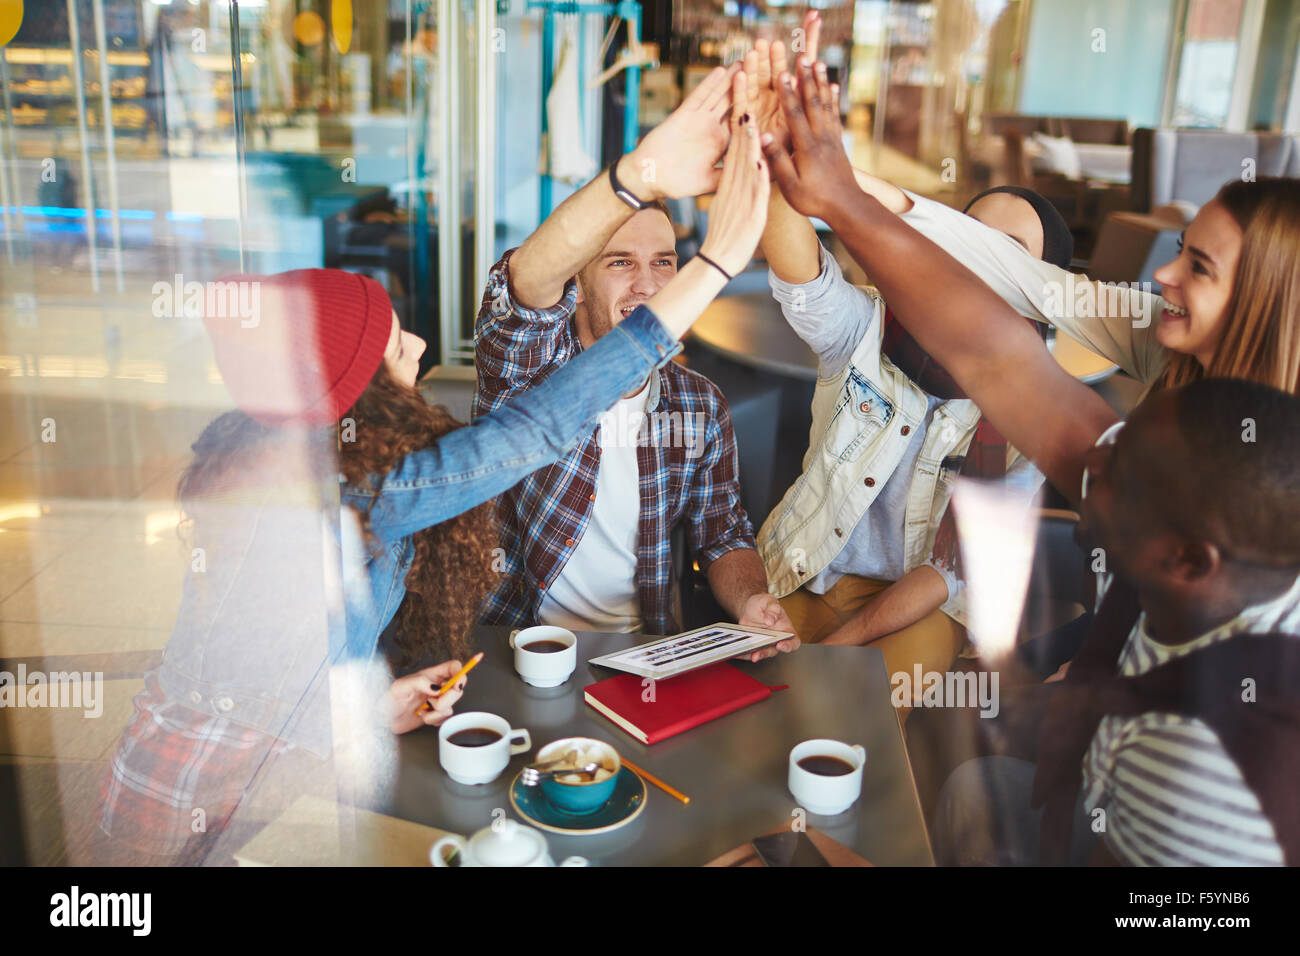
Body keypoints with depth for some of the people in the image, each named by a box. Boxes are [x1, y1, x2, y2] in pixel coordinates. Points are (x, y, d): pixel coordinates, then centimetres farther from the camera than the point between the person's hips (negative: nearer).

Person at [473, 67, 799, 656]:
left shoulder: (700, 404, 4)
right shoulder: (529, 365, -9)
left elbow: (722, 536, 11)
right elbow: (522, 285, -31)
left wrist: (750, 600, -13)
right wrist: (639, 178, -48)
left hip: (640, 652, 3)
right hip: (512, 645, -2)